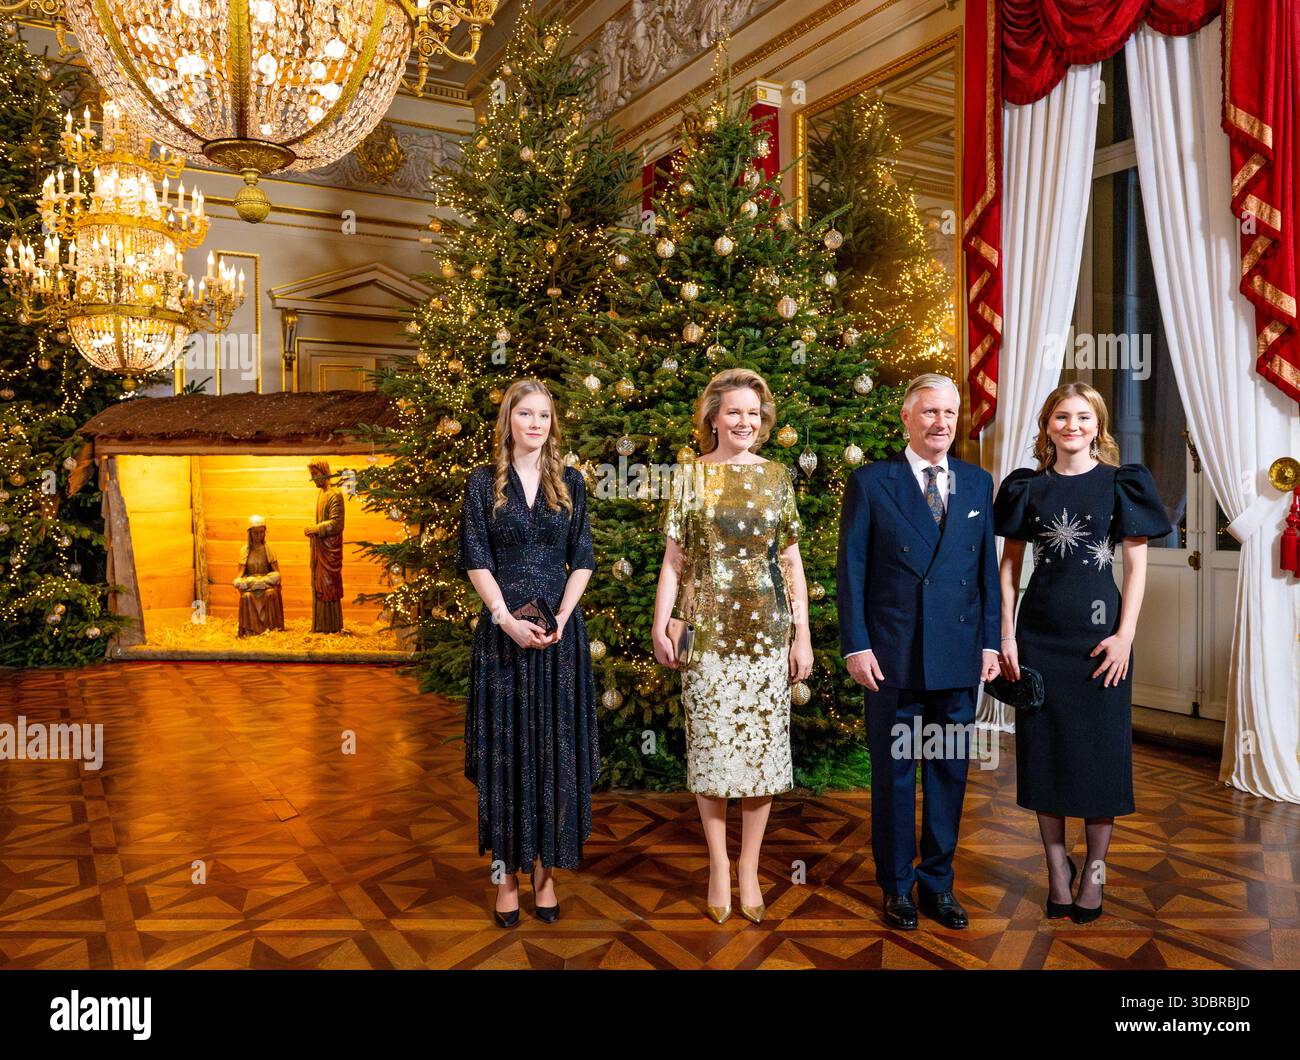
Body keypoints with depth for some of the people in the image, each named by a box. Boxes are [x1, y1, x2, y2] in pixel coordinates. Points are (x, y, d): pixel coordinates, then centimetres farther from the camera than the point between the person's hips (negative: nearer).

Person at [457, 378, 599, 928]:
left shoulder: (570, 483, 9)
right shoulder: (483, 482, 4)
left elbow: (581, 560, 5)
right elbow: (476, 559, -2)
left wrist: (560, 618, -9)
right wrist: (508, 619, -14)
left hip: (560, 629, 2)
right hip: (503, 629, -1)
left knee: (556, 746, 5)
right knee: (505, 747, 3)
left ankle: (545, 869, 16)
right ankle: (505, 872, 13)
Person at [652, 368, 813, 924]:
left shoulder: (777, 476, 7)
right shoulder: (691, 476, 3)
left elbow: (791, 559, 8)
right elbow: (674, 560, 2)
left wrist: (803, 633, 4)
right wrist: (659, 626, -7)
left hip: (767, 629, 2)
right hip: (707, 628, -1)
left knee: (762, 745, 5)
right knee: (711, 744, 4)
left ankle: (749, 868, 20)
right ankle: (718, 865, 20)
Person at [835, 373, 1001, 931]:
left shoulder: (978, 483, 9)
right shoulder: (870, 482, -2)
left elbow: (988, 567, 10)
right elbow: (850, 570, -3)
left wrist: (990, 642, 5)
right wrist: (856, 646, -9)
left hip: (959, 655, 3)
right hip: (893, 655, -3)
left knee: (950, 772, 11)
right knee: (894, 774, 9)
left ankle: (938, 884, 28)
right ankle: (897, 886, 25)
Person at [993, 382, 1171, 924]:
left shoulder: (1120, 484, 1)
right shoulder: (1027, 487, 6)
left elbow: (1136, 564, -1)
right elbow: (1008, 564, 6)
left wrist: (1125, 635, -10)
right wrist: (1006, 634, -1)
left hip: (1098, 628, -2)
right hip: (1039, 630, 2)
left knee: (1099, 744, 4)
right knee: (1044, 744, 6)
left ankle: (1095, 869, 20)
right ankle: (1057, 865, 21)